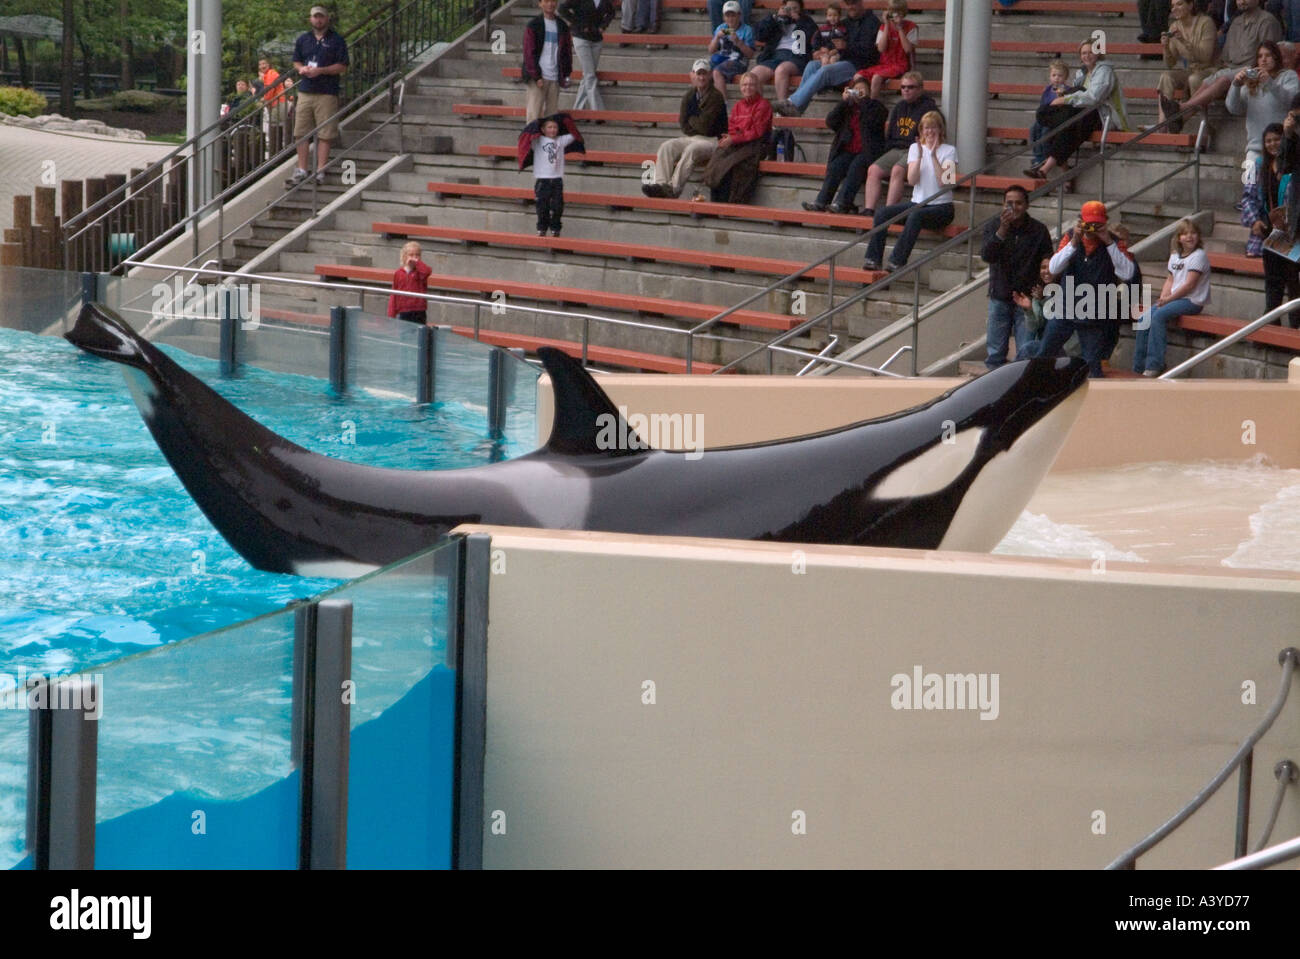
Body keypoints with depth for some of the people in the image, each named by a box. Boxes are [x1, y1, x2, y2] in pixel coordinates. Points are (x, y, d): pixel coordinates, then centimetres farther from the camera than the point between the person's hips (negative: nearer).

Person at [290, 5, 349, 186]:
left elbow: (342, 67, -2)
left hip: (327, 93, -4)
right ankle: (302, 169, 9)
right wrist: (301, 68, -3)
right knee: (301, 133, 3)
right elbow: (296, 62, 21)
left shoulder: (337, 41, 2)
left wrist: (320, 70, -14)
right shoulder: (302, 40, 14)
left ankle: (321, 170, 0)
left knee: (325, 134, -4)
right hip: (305, 91, 4)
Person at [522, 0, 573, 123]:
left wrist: (566, 73, 6)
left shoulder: (562, 26, 12)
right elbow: (529, 53, -5)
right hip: (538, 77, -4)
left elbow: (567, 51, 17)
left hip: (555, 77, 4)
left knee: (551, 113, 4)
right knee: (533, 114, -9)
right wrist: (536, 76, -12)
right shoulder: (533, 25, -1)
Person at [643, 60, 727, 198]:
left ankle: (674, 188, -44)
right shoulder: (689, 96, 12)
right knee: (666, 146, -16)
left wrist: (691, 119, 4)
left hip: (712, 140, -7)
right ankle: (661, 184, -34)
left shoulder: (715, 97, -9)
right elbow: (684, 125, 8)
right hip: (691, 138, 7)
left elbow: (705, 126, -14)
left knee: (691, 150, -36)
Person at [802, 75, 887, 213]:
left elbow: (873, 122, -12)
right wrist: (843, 101, -1)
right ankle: (821, 202, -32)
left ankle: (842, 203, -39)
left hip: (866, 151, -4)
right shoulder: (847, 106, 21)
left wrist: (864, 100, -8)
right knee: (834, 167, -24)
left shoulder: (876, 106, 10)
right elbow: (830, 122, 6)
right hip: (847, 151, 4)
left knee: (855, 167, -32)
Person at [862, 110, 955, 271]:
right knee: (882, 213, -18)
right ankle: (873, 259, -22)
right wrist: (919, 156, -12)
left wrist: (934, 156, -19)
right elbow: (912, 180, -2)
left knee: (916, 215, -37)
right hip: (917, 202, 5)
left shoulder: (949, 150, -1)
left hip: (941, 207, -5)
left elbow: (943, 182, -14)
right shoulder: (915, 148, 11)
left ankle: (897, 261, -38)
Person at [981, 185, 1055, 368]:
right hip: (1000, 298, 1)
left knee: (1026, 352, -6)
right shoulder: (993, 227, 1)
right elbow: (986, 256, -16)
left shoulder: (1038, 231, -1)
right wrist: (1002, 229, -28)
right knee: (995, 354, 5)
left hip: (1026, 298, -1)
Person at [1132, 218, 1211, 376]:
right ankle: (1138, 367, -5)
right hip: (1175, 299, 8)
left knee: (1159, 315, -28)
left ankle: (1154, 365, -27)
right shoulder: (1175, 256, 16)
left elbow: (1189, 284, -15)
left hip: (1192, 301, -8)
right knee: (1145, 317, -8)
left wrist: (1168, 298, -14)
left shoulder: (1199, 256, -9)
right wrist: (1163, 296, -1)